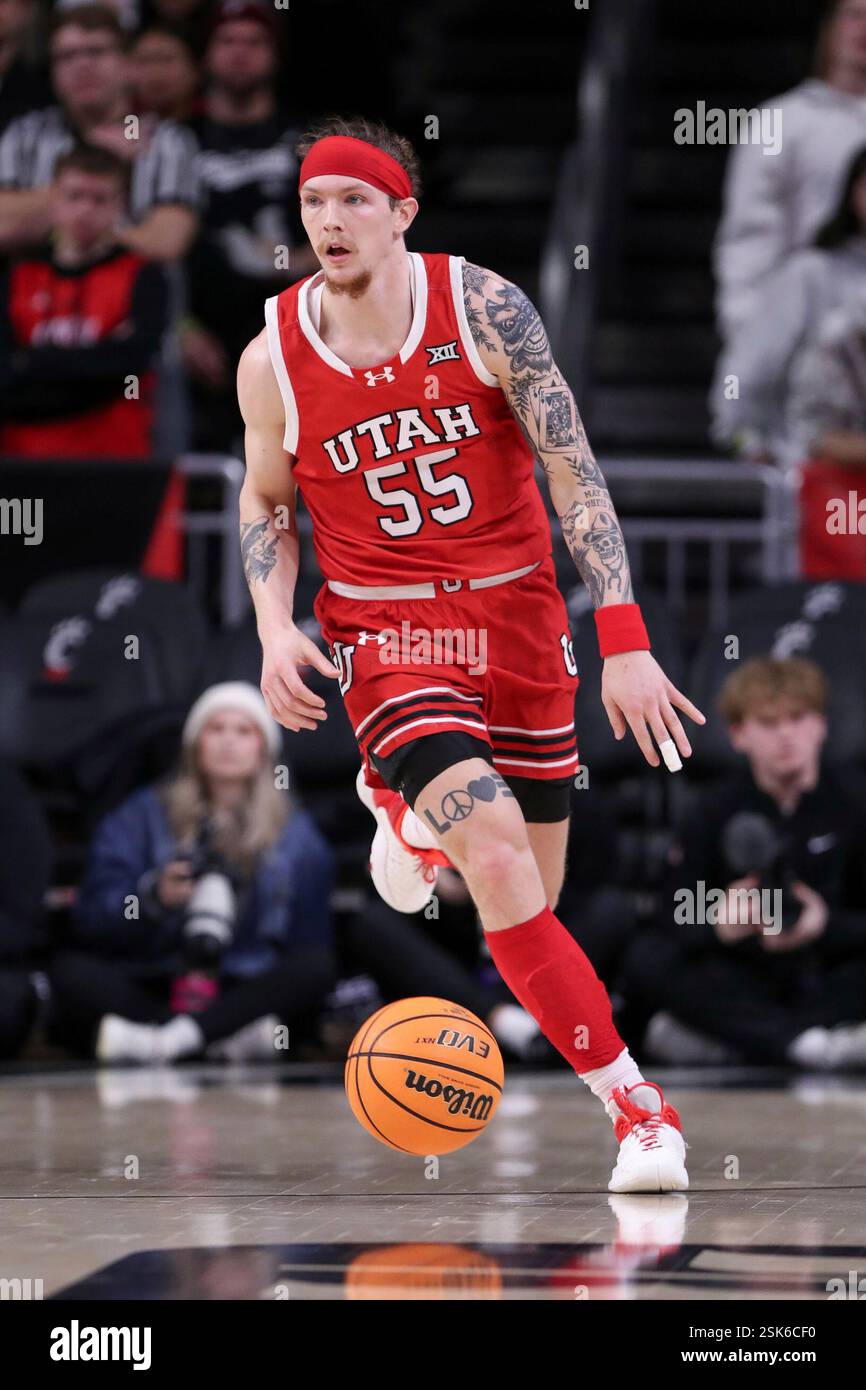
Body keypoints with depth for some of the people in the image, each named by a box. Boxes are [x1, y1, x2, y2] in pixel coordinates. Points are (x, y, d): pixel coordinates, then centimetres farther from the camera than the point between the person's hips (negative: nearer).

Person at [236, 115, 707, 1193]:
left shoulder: (484, 309, -11)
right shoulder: (273, 358, -6)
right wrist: (276, 629, -7)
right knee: (499, 868, -22)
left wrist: (626, 646, -17)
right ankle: (631, 1101, -11)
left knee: (537, 894, 10)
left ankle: (408, 801, 43)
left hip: (516, 616, 2)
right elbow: (264, 503, 11)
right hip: (383, 630, -1)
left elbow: (575, 475, -10)